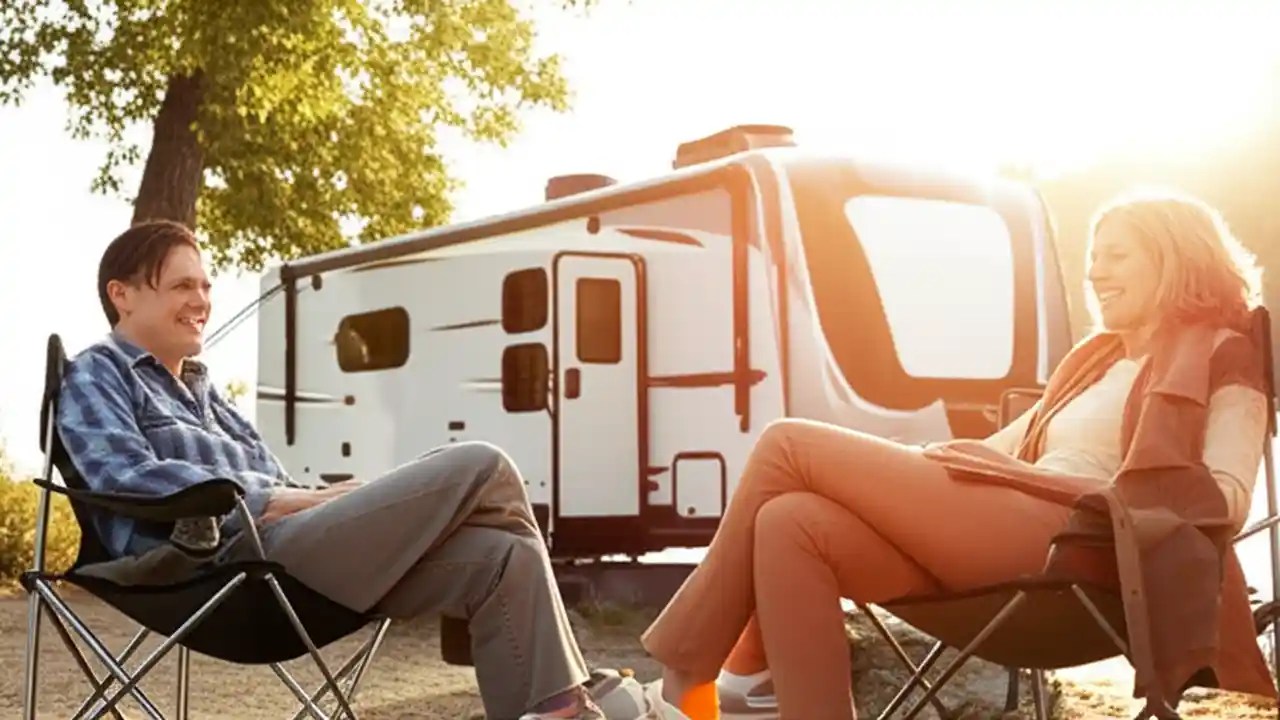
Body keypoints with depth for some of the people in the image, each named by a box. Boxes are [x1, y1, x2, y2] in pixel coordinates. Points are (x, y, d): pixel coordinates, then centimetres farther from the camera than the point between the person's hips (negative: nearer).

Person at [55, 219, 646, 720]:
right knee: (480, 467, -12)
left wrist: (315, 495, -1)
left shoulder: (200, 390, 32)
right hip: (239, 556, -9)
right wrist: (279, 499, -13)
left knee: (504, 559, -10)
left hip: (280, 542, 9)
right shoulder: (96, 376, 6)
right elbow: (129, 478, -13)